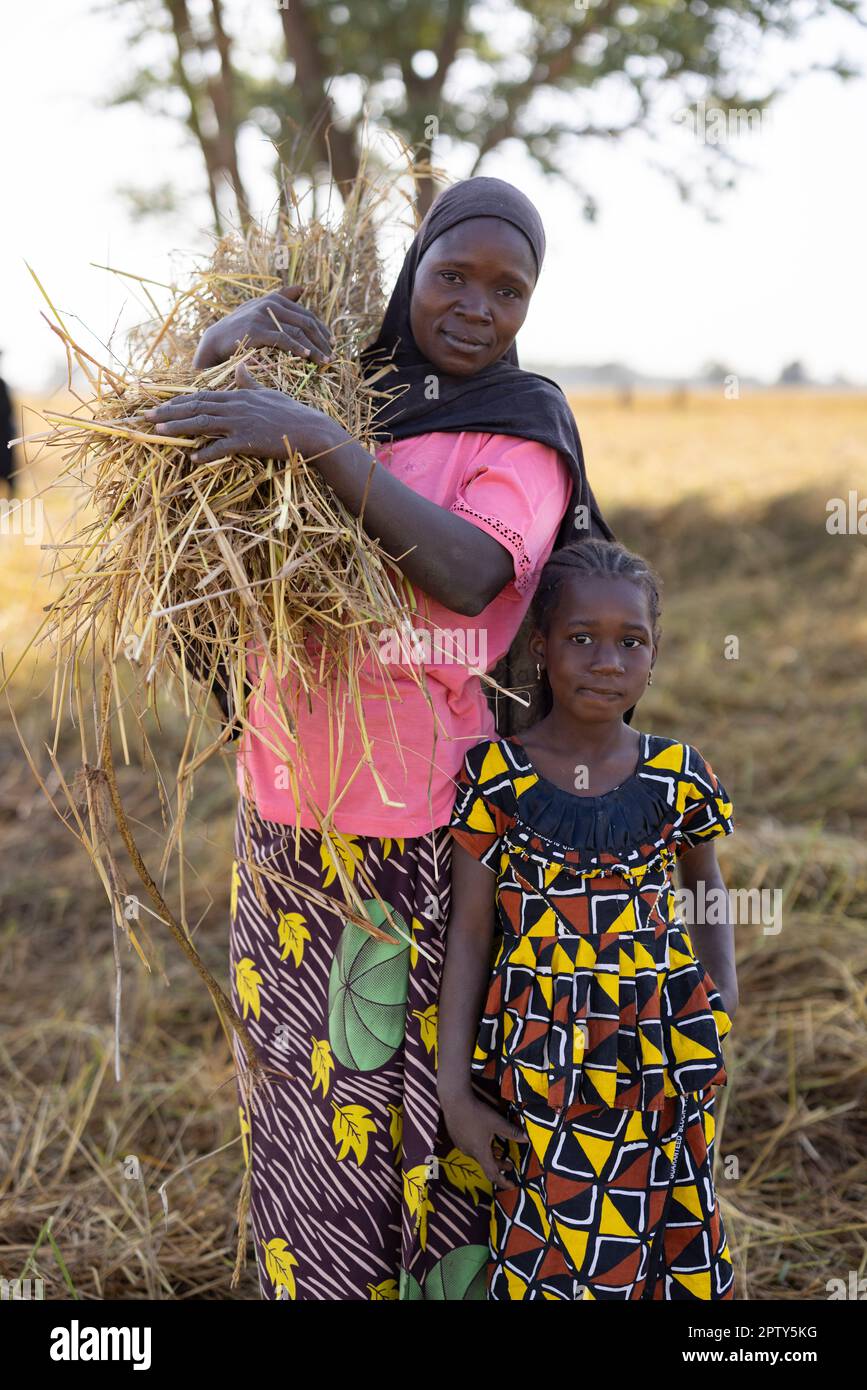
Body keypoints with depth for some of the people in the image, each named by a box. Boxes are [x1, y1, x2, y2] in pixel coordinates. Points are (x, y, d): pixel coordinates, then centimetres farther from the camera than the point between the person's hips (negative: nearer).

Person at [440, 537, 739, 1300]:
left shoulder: (678, 776, -2)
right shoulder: (495, 775, -8)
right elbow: (470, 933, -3)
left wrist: (724, 993, 4)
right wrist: (454, 1090, -3)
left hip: (665, 1050, 2)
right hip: (544, 1057, -2)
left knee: (674, 1235, 12)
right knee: (554, 1246, 3)